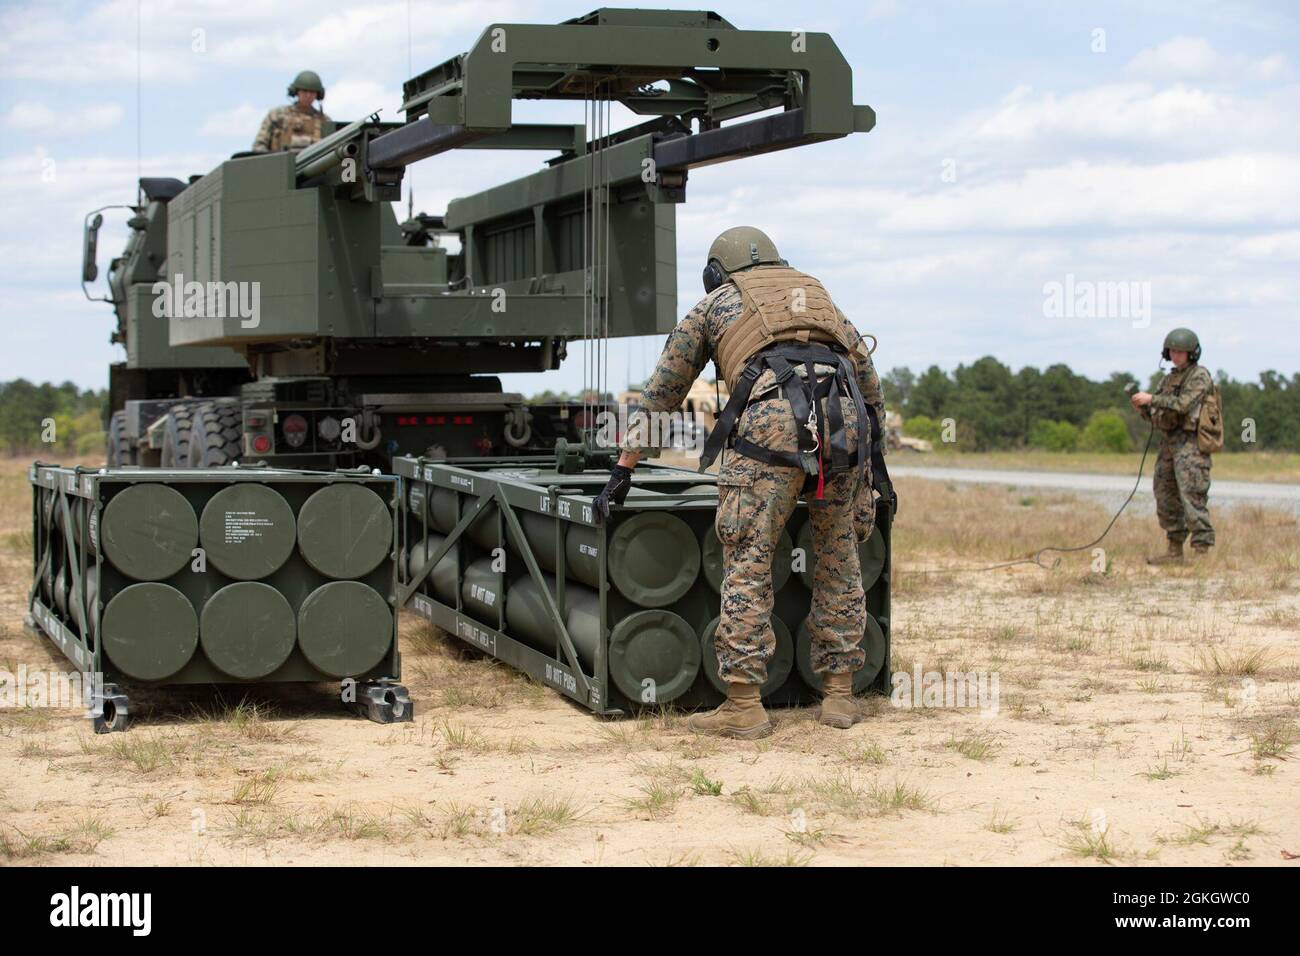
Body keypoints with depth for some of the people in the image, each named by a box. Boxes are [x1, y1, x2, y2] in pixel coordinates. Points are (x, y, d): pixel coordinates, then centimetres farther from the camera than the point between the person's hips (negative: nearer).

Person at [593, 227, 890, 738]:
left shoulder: (714, 303, 27)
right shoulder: (815, 293, 36)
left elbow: (660, 393, 28)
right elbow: (867, 375, 29)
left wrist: (623, 470, 30)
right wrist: (874, 454, 33)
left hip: (771, 418, -4)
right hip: (845, 419, 4)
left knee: (748, 561, 0)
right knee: (838, 558, 16)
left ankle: (744, 705, -3)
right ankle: (839, 694, 17)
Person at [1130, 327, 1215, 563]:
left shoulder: (1199, 375, -5)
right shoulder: (1169, 379, 19)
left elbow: (1182, 405, -18)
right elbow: (1155, 416, 18)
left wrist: (1151, 399, -16)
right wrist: (1141, 406, -2)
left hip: (1190, 444, -9)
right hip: (1169, 444, 9)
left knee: (1192, 498, -15)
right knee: (1166, 500, 9)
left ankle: (1203, 550, -17)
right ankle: (1174, 551, 16)